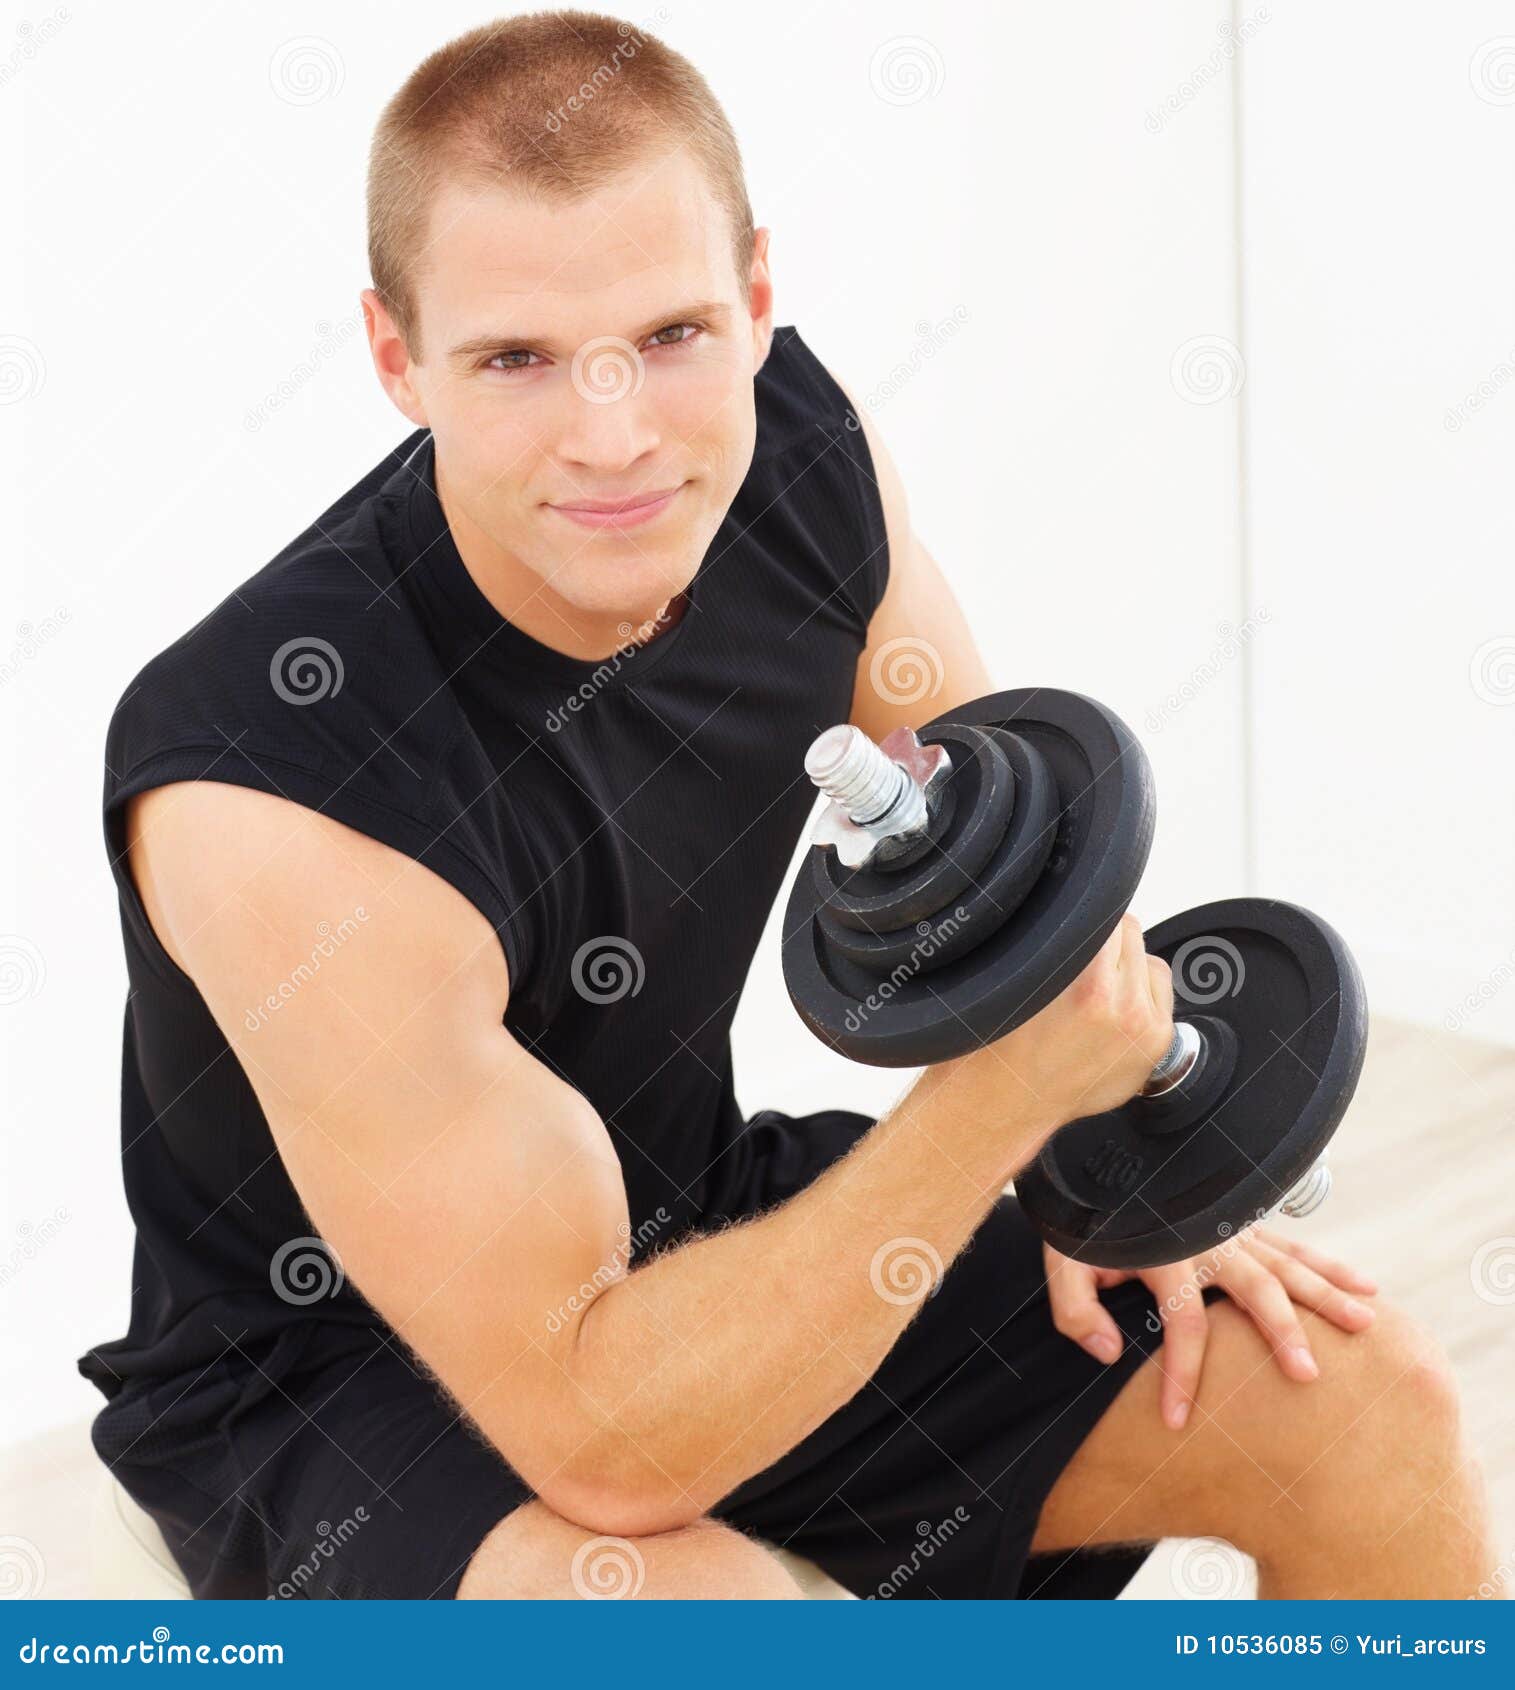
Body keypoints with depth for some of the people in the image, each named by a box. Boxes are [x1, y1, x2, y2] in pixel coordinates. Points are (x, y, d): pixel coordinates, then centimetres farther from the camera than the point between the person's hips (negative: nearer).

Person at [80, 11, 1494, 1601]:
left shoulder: (796, 447, -14)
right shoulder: (272, 789, -34)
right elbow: (602, 1445, -33)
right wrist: (999, 1096, -39)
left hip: (699, 1230, 6)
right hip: (333, 1365, -6)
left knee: (1370, 1409, -1)